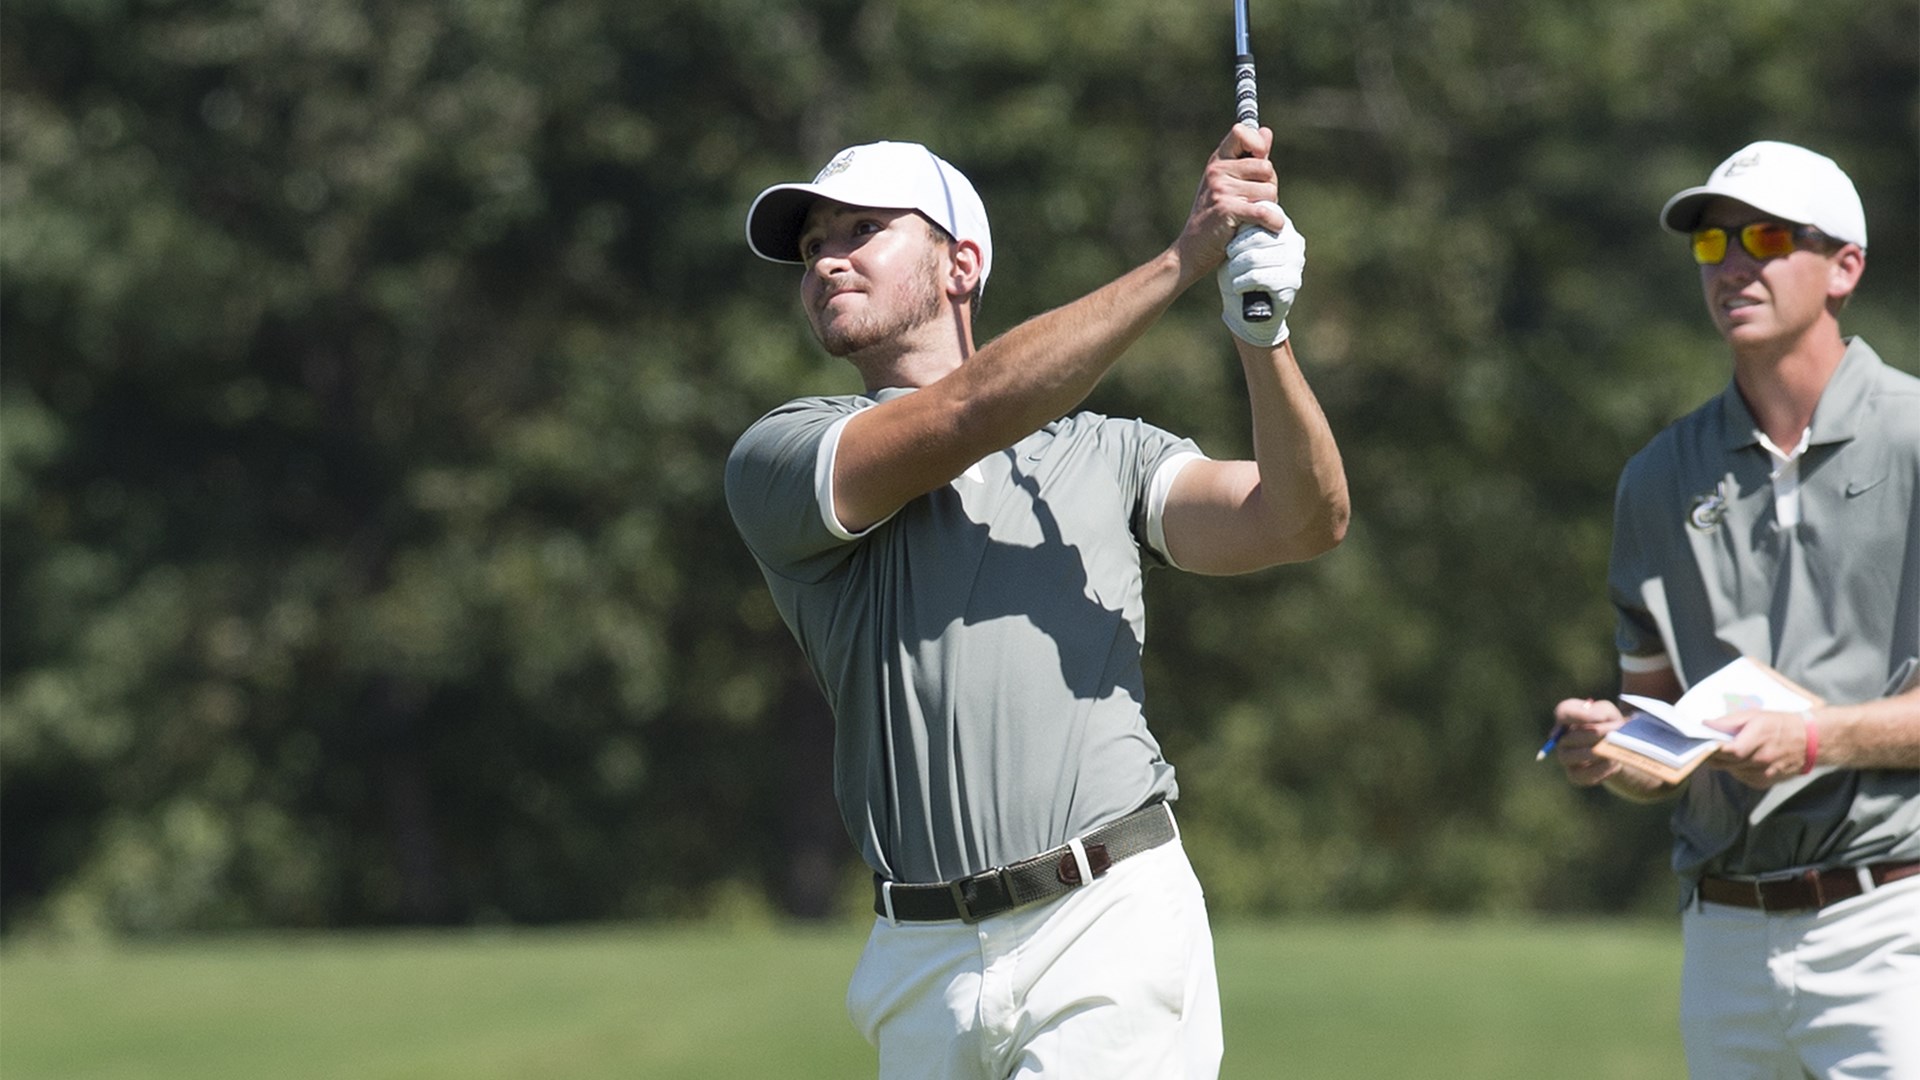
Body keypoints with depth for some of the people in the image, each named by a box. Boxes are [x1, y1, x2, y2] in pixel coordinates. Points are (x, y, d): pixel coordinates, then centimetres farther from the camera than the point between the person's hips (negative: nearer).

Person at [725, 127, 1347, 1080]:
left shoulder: (1103, 455, 13)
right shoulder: (777, 463, 7)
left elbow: (1306, 521, 0)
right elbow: (969, 414, -9)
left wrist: (1262, 328, -16)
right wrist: (1183, 260, -13)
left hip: (1112, 929, -2)